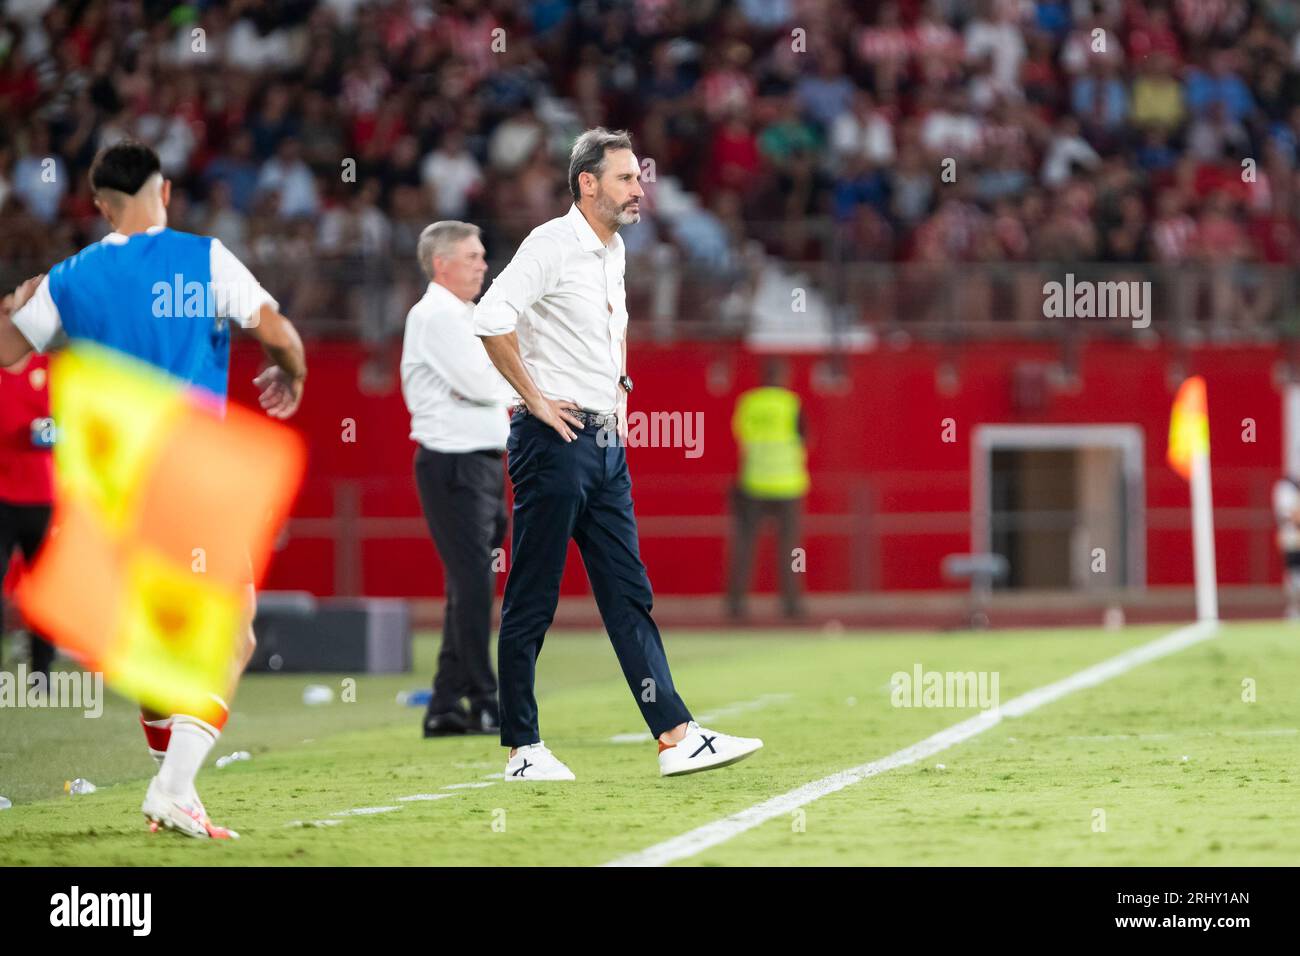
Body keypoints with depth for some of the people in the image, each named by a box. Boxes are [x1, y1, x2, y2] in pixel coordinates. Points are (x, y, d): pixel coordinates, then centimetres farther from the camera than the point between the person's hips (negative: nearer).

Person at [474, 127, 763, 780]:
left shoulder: (614, 251, 15)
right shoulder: (552, 244, -12)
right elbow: (490, 319, -25)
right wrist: (535, 399, -19)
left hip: (606, 443, 9)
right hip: (554, 443, -9)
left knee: (629, 595, 5)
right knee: (531, 602, -2)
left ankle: (676, 737, 3)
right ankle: (522, 749, 2)